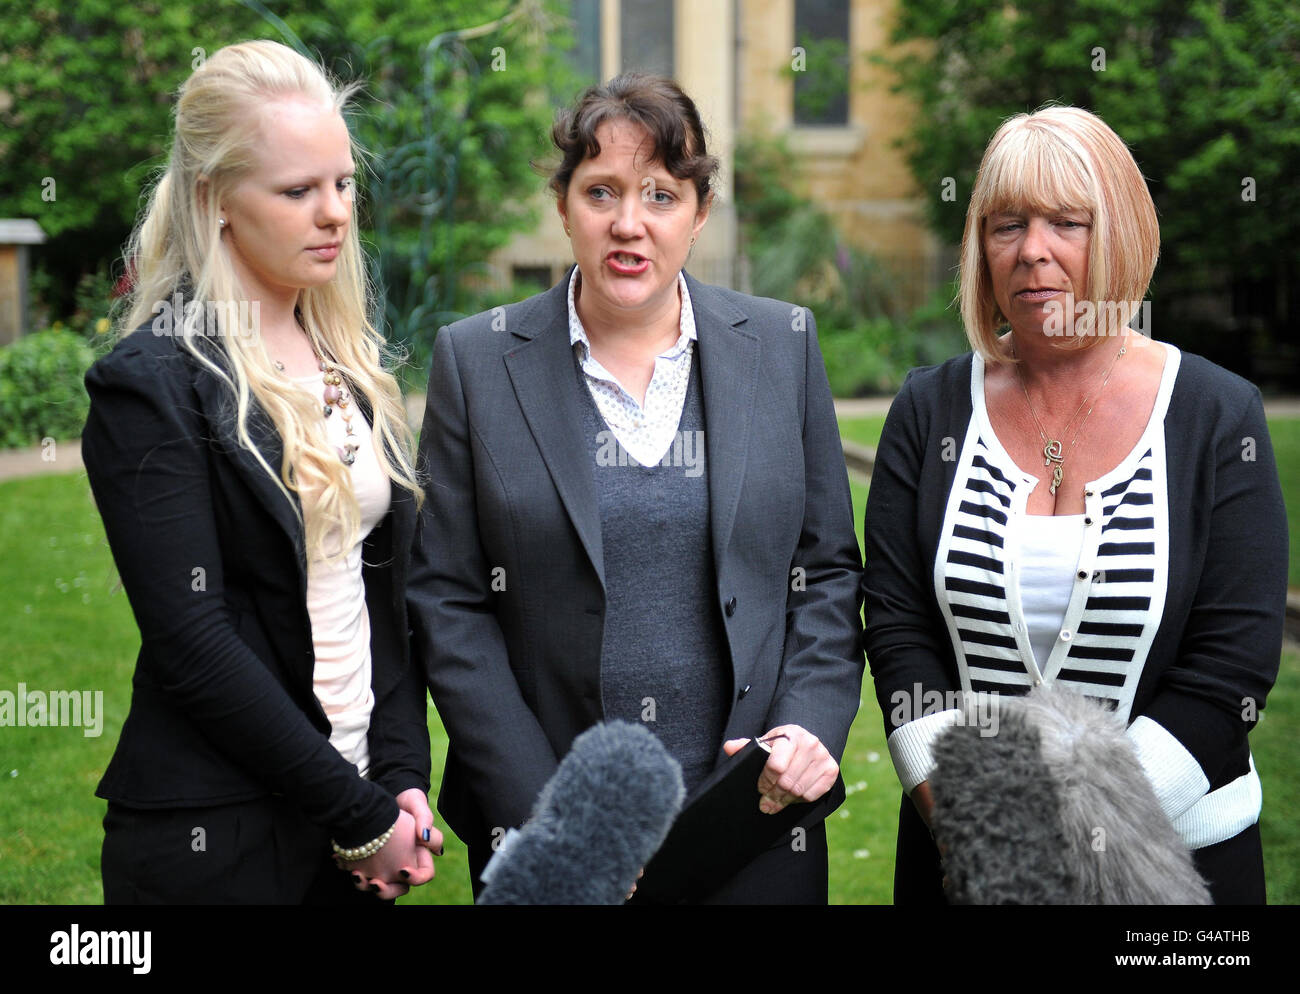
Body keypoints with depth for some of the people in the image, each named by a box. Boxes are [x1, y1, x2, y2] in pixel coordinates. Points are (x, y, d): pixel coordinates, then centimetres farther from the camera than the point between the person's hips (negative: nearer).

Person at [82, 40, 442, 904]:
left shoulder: (349, 361, 9)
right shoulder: (150, 385, -13)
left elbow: (389, 589, 9)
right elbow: (193, 644, -17)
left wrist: (403, 778, -3)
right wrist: (360, 813, -14)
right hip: (215, 836, -6)